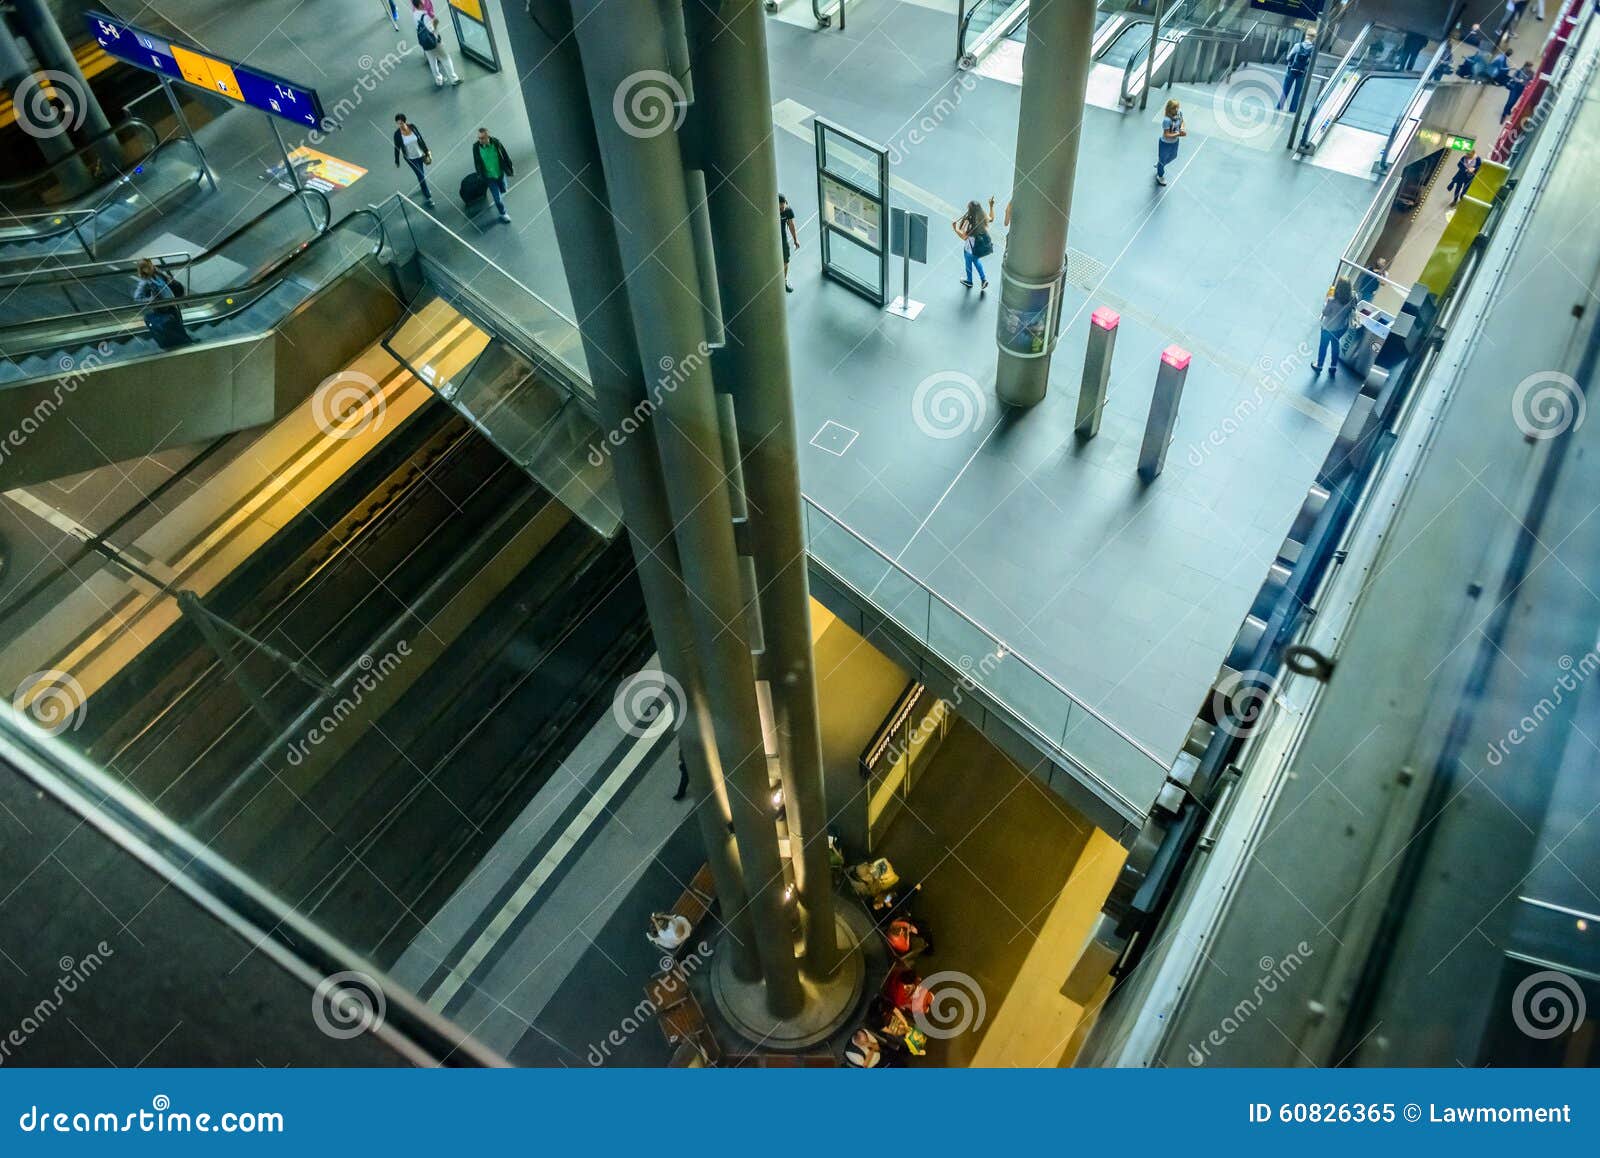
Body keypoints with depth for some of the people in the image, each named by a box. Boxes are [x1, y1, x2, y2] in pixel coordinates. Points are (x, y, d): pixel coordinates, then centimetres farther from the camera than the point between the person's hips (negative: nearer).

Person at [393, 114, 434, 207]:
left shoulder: (412, 127, -17)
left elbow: (421, 139, -4)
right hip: (410, 158, -3)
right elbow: (397, 148, -10)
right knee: (421, 176, 0)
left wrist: (427, 152, 4)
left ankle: (422, 187, 54)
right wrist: (397, 161, -2)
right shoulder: (397, 134, -22)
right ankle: (427, 198, 13)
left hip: (420, 154, 3)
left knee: (422, 173, 23)